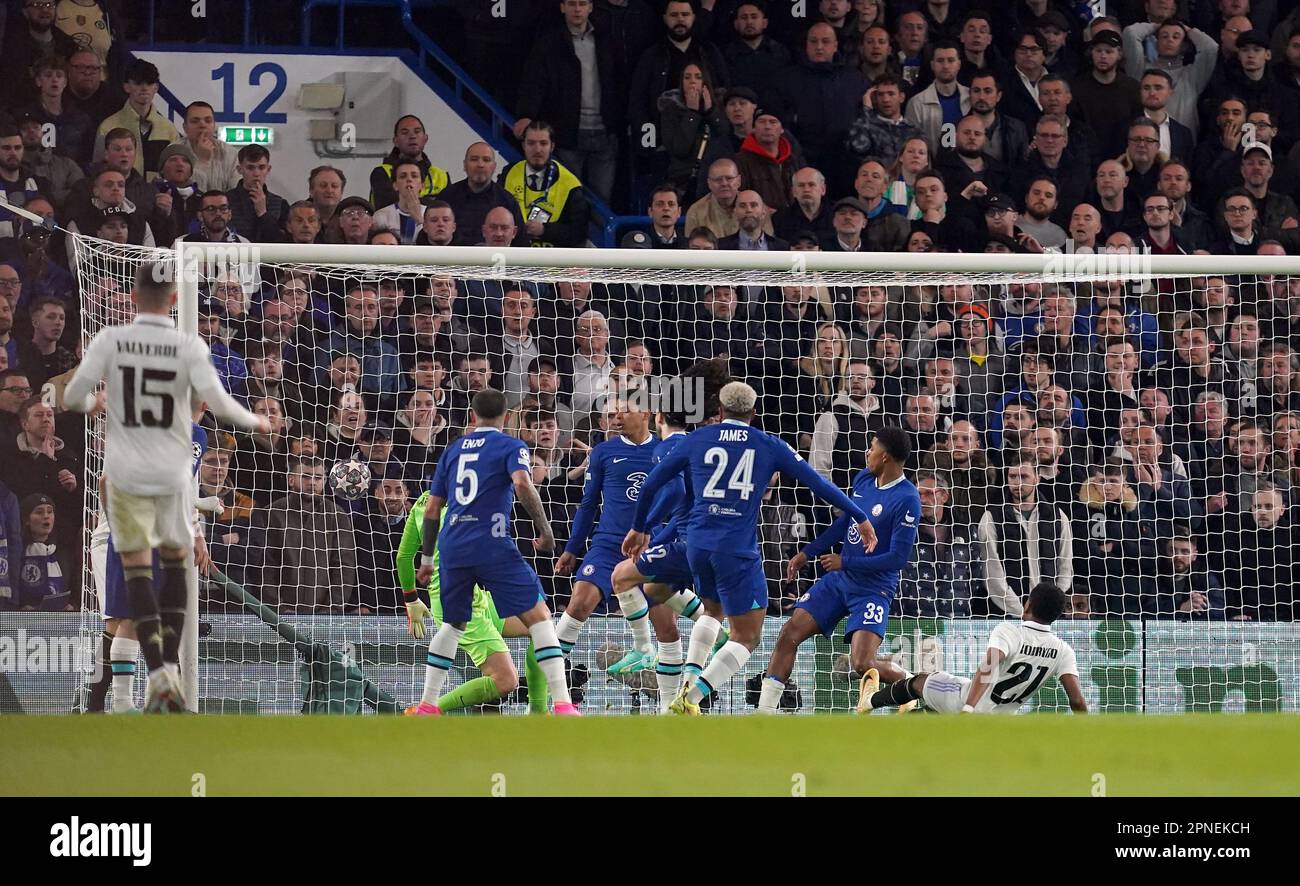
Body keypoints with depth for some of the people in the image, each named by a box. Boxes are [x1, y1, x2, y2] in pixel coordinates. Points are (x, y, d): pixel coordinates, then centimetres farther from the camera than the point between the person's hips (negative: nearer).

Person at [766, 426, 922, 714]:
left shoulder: (907, 500, -20)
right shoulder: (864, 479, 4)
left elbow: (898, 558, -21)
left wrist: (846, 563, -16)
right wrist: (807, 553, 19)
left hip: (873, 589, -7)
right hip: (838, 580, 7)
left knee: (862, 663, -21)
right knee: (789, 634, -4)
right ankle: (765, 711, 2)